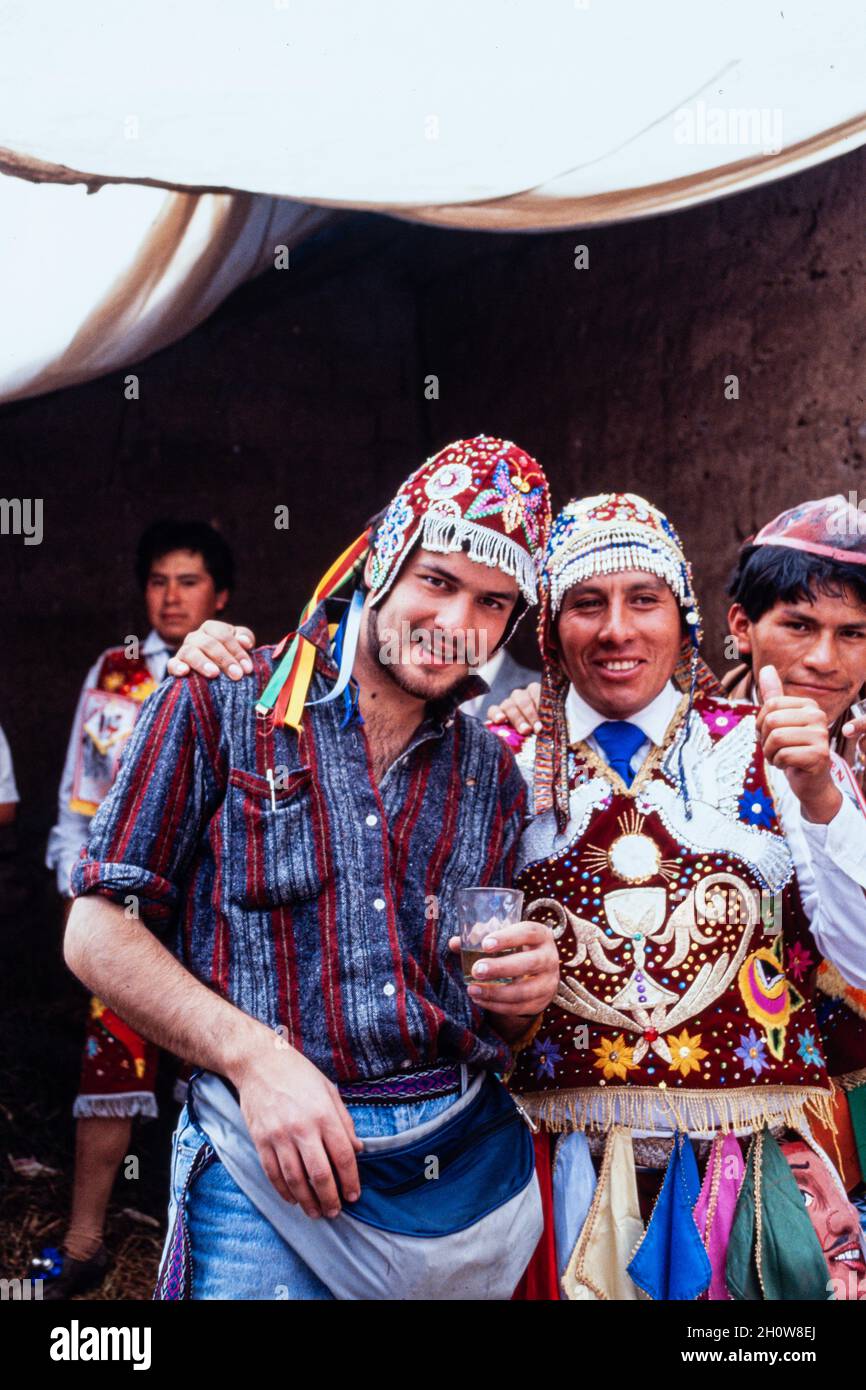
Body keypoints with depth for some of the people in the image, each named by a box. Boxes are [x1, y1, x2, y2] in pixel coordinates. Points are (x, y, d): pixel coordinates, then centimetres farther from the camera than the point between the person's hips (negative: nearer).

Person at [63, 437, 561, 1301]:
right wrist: (254, 1056, -17)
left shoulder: (492, 773, 10)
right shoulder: (220, 706, -3)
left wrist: (528, 990, -7)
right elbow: (97, 933, -6)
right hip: (272, 1165, -4)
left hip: (469, 1158, 5)